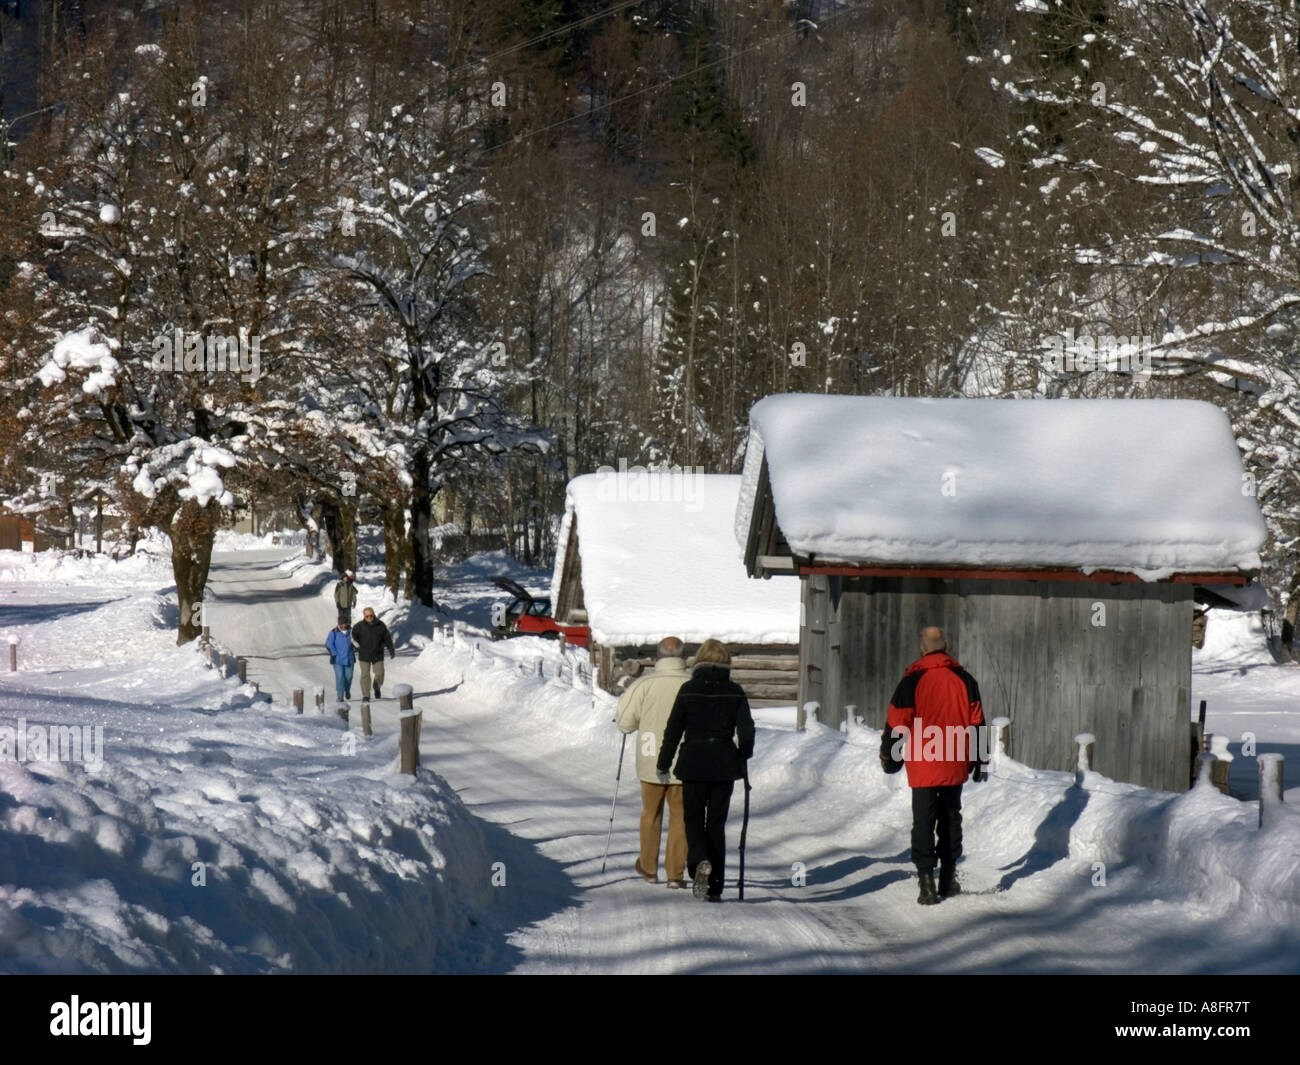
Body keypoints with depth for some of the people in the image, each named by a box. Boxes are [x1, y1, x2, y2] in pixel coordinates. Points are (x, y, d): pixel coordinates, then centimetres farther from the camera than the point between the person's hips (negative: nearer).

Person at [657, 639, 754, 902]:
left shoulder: (688, 690, -5)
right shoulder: (735, 692, -2)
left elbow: (673, 729, -2)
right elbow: (746, 730, -4)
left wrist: (664, 763, 7)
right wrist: (743, 757, 14)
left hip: (693, 763, -1)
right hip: (724, 766, 1)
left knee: (693, 819, 10)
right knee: (717, 823, 10)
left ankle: (699, 861, -21)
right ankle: (715, 886, 8)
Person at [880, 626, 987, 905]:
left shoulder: (912, 681, -8)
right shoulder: (964, 680, 2)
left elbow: (897, 723, -6)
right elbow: (977, 721, 6)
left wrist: (888, 756, 9)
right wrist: (980, 759, 15)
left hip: (922, 767, -3)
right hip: (955, 767, 3)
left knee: (923, 821, 0)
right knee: (951, 817, 17)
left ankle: (927, 881, -9)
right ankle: (948, 878, 21)